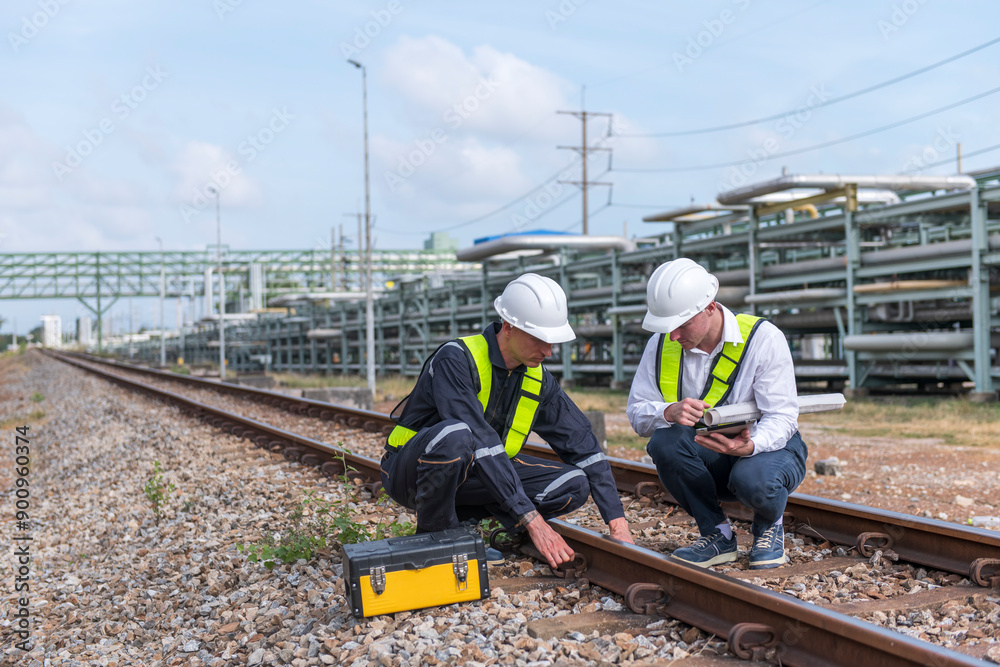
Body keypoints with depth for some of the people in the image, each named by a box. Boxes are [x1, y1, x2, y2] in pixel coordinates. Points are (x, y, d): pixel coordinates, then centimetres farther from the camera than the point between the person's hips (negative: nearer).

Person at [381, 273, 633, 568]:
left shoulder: (538, 379, -3)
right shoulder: (456, 359, -26)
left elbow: (583, 445, -1)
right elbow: (482, 445, -34)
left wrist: (618, 523, -10)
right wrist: (533, 521, -37)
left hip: (467, 475, 6)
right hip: (410, 471, -6)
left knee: (574, 485, -11)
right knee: (454, 436, -41)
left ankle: (460, 517, 0)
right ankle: (434, 535, -14)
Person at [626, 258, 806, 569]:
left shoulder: (763, 338, -18)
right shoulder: (661, 344, -7)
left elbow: (782, 418, -20)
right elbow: (637, 412, -9)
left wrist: (748, 446, -43)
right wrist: (669, 412, -33)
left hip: (769, 449, -3)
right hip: (707, 461, 3)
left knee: (753, 480, -38)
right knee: (664, 441, -29)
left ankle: (769, 525, 2)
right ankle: (716, 534, -7)